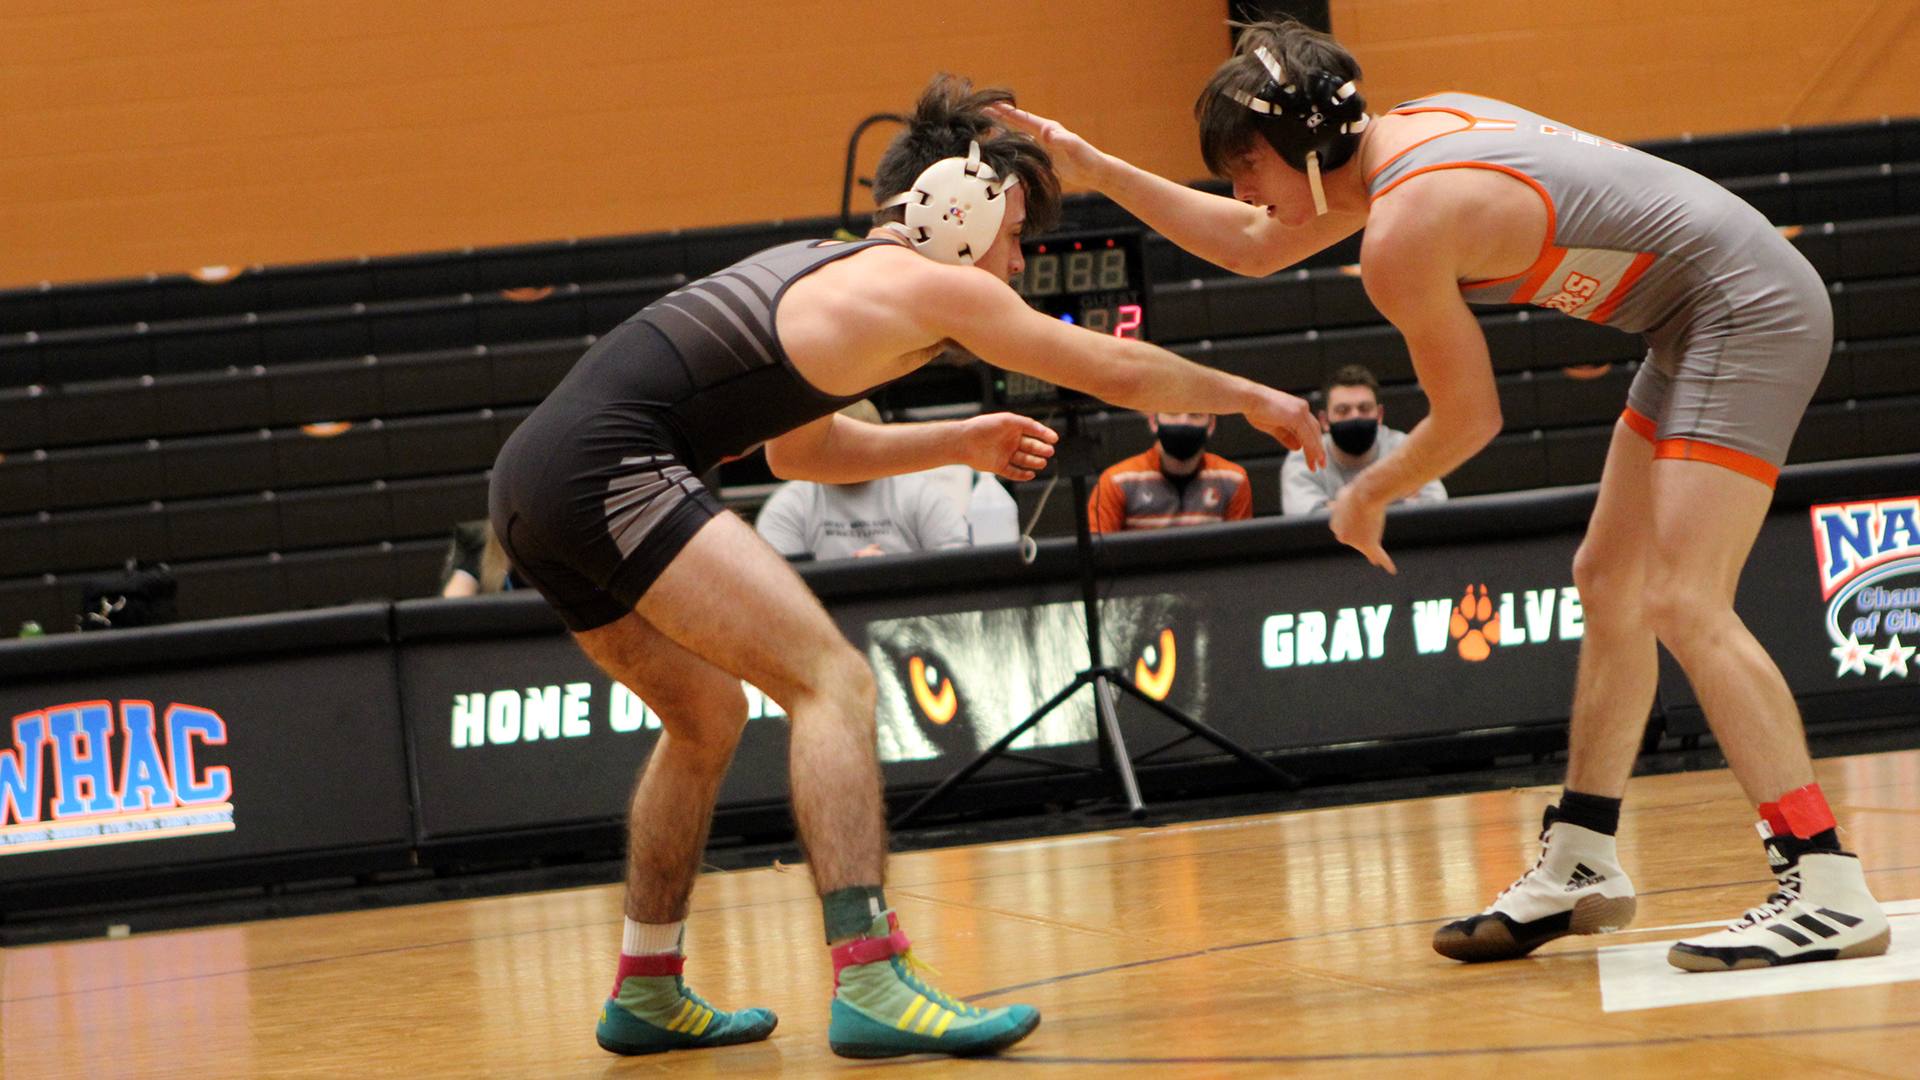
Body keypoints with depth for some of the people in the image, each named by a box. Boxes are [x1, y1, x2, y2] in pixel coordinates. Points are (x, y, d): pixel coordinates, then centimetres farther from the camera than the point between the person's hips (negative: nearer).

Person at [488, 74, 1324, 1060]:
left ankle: (645, 994, 32)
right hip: (607, 469, -10)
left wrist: (959, 444, 41)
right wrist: (1255, 399, 23)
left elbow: (800, 448, 41)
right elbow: (1120, 373, 8)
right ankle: (870, 985, -24)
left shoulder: (817, 268, 25)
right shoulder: (935, 285, 1)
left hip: (532, 478, 10)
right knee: (831, 680, -12)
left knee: (708, 717, 24)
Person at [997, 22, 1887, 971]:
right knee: (1609, 581, 15)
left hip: (1748, 313, -11)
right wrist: (1098, 171, 20)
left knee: (1681, 604, -17)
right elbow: (1256, 246, 22)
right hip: (1702, 321, 11)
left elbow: (1469, 419, -11)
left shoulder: (1401, 236, -20)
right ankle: (1579, 864, 22)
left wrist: (1368, 496, 7)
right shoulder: (1405, 134, 8)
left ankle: (1830, 892, -21)